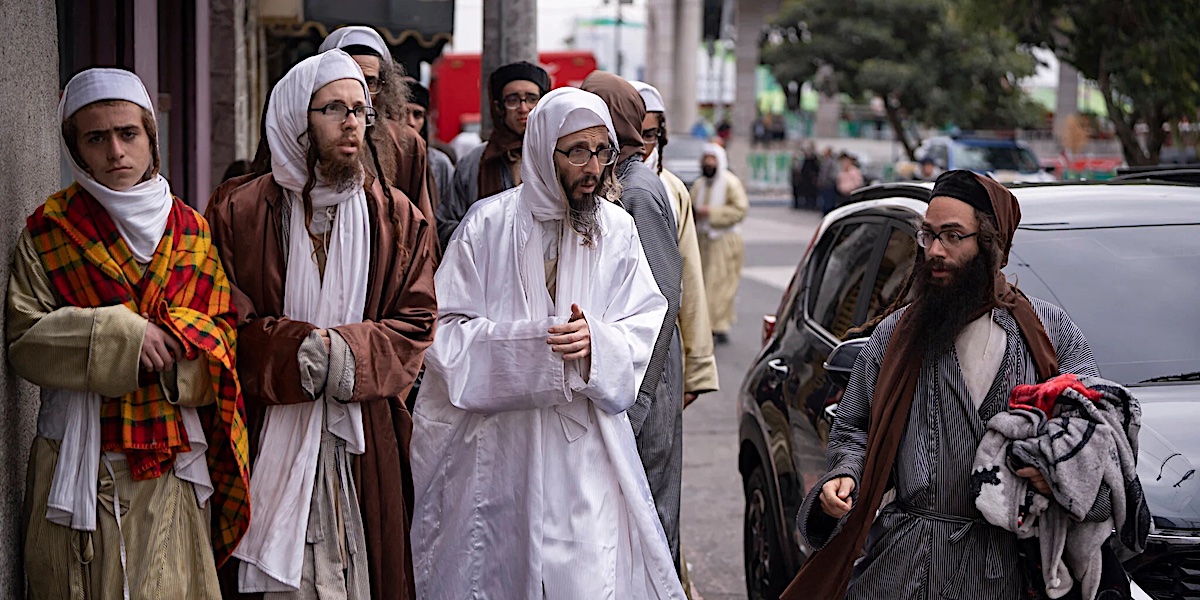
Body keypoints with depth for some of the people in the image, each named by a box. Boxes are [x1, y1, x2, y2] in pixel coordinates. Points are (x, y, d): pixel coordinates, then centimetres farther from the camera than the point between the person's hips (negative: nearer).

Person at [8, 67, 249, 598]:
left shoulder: (191, 231, 10)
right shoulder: (49, 230, 3)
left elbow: (223, 331, 9)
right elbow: (23, 337, -4)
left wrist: (173, 340, -13)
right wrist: (118, 336, -17)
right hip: (78, 463, -1)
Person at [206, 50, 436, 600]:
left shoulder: (397, 219, 9)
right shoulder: (239, 214, 2)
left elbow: (417, 324, 4)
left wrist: (350, 350, -14)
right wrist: (299, 348, -17)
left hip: (365, 446, 2)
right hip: (268, 442, -2)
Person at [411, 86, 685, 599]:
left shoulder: (618, 230, 7)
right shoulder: (489, 225, -1)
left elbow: (642, 329, 3)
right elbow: (447, 331, -5)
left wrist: (597, 341, -18)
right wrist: (535, 341, -17)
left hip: (584, 446, 2)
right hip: (498, 444, -1)